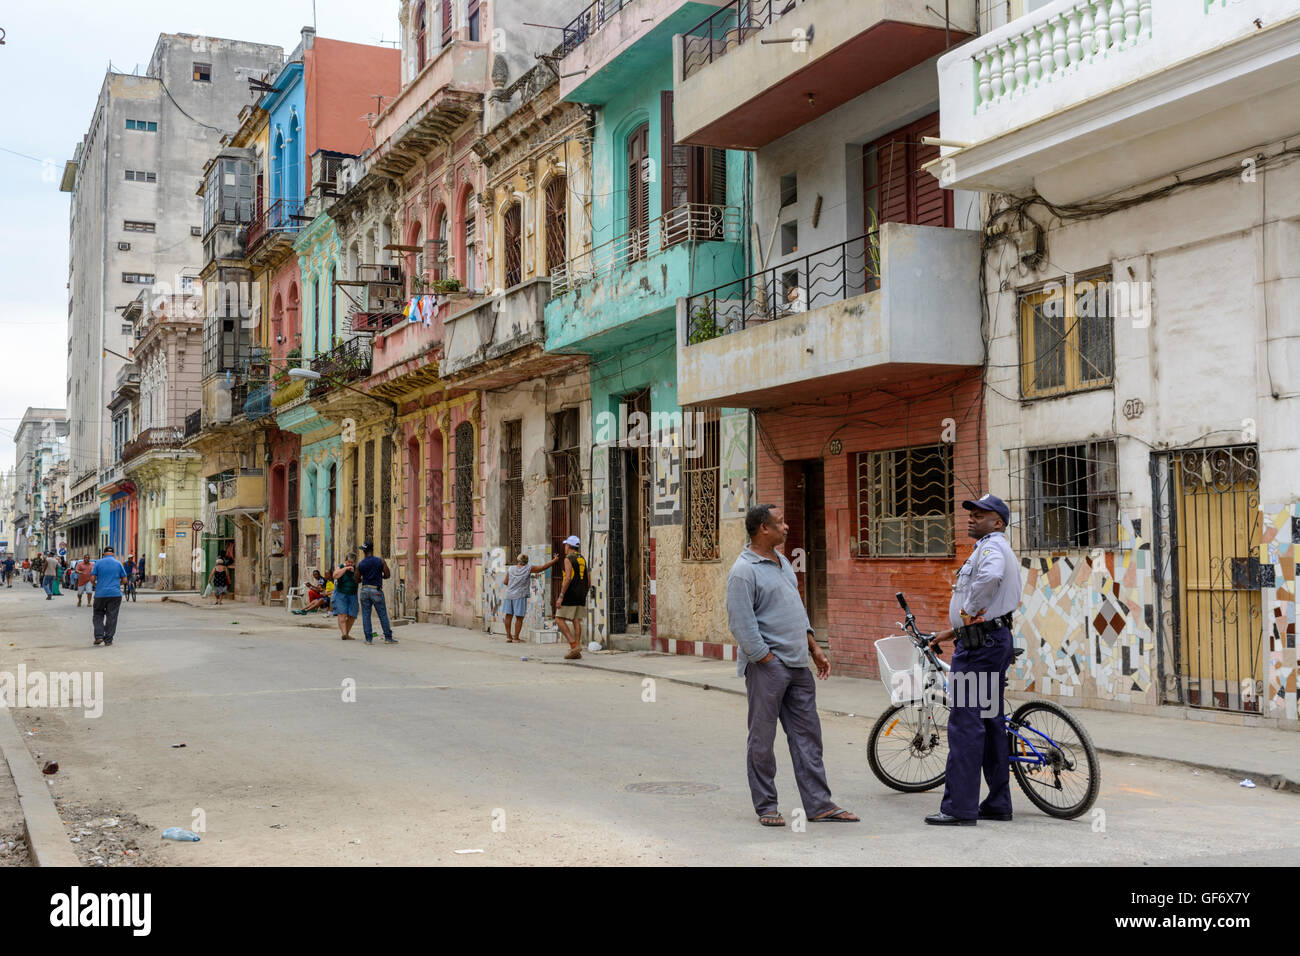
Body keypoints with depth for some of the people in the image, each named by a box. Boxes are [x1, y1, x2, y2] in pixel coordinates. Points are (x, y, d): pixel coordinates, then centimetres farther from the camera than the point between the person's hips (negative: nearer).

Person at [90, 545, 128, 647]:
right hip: (115, 594, 0)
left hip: (100, 594, 0)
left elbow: (92, 578, -4)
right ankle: (108, 640, 3)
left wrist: (95, 585, 17)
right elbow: (124, 579, 5)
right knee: (111, 617, 3)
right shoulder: (118, 563, 4)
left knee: (97, 615, 13)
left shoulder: (98, 563, 1)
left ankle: (99, 636, -1)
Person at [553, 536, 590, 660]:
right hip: (581, 596, 7)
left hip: (570, 594, -7)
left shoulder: (568, 559, -7)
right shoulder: (583, 560, 16)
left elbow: (568, 578, -19)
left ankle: (574, 645, -15)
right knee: (576, 620, 5)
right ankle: (577, 651, -2)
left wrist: (561, 596, -20)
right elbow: (589, 582, 16)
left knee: (560, 619, -1)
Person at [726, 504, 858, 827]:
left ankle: (819, 804, 13)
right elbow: (742, 626, -17)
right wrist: (769, 660, -15)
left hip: (797, 664, 8)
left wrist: (813, 647, 18)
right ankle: (765, 807, 12)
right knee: (762, 739, 2)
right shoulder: (744, 572, -13)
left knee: (807, 735, 8)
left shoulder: (781, 561, 15)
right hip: (767, 665, -8)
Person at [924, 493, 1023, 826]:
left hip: (980, 644, -11)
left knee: (965, 723, -10)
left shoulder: (991, 545, -10)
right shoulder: (999, 549, 24)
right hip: (996, 640, 11)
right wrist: (954, 630, 27)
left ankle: (959, 808, -10)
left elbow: (990, 575, -34)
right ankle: (998, 803, 18)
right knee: (991, 723, 13)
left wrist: (968, 609, -22)